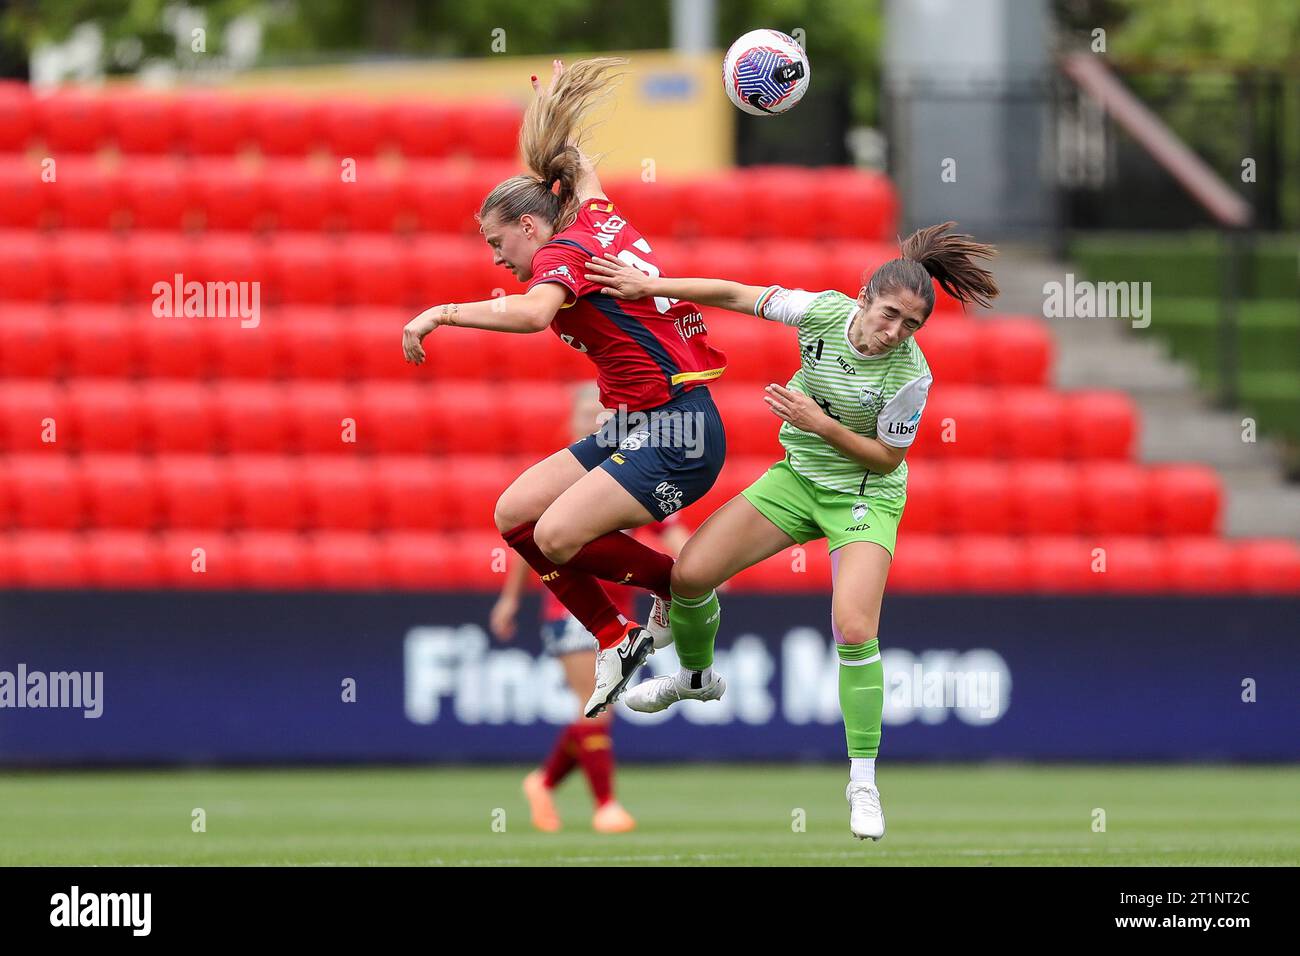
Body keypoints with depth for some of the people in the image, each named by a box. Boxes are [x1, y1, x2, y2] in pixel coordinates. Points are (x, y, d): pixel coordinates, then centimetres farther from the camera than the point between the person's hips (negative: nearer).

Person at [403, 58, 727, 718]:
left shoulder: (564, 251, -12)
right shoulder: (600, 217, 13)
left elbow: (532, 313, -36)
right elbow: (579, 166, 37)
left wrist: (442, 312, -36)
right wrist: (555, 106, 54)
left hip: (678, 437, -10)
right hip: (633, 428, 10)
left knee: (559, 536, -22)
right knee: (515, 515, 1)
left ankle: (682, 590, 1)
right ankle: (615, 643, 8)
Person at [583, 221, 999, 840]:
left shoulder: (910, 374, -26)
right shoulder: (824, 310, -17)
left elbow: (888, 458, -14)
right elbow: (736, 295, -6)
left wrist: (821, 424, -27)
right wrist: (649, 285, -8)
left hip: (865, 495, -5)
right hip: (798, 478, 5)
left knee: (854, 628, -24)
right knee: (689, 574, -2)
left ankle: (863, 781, -9)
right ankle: (697, 676, 32)